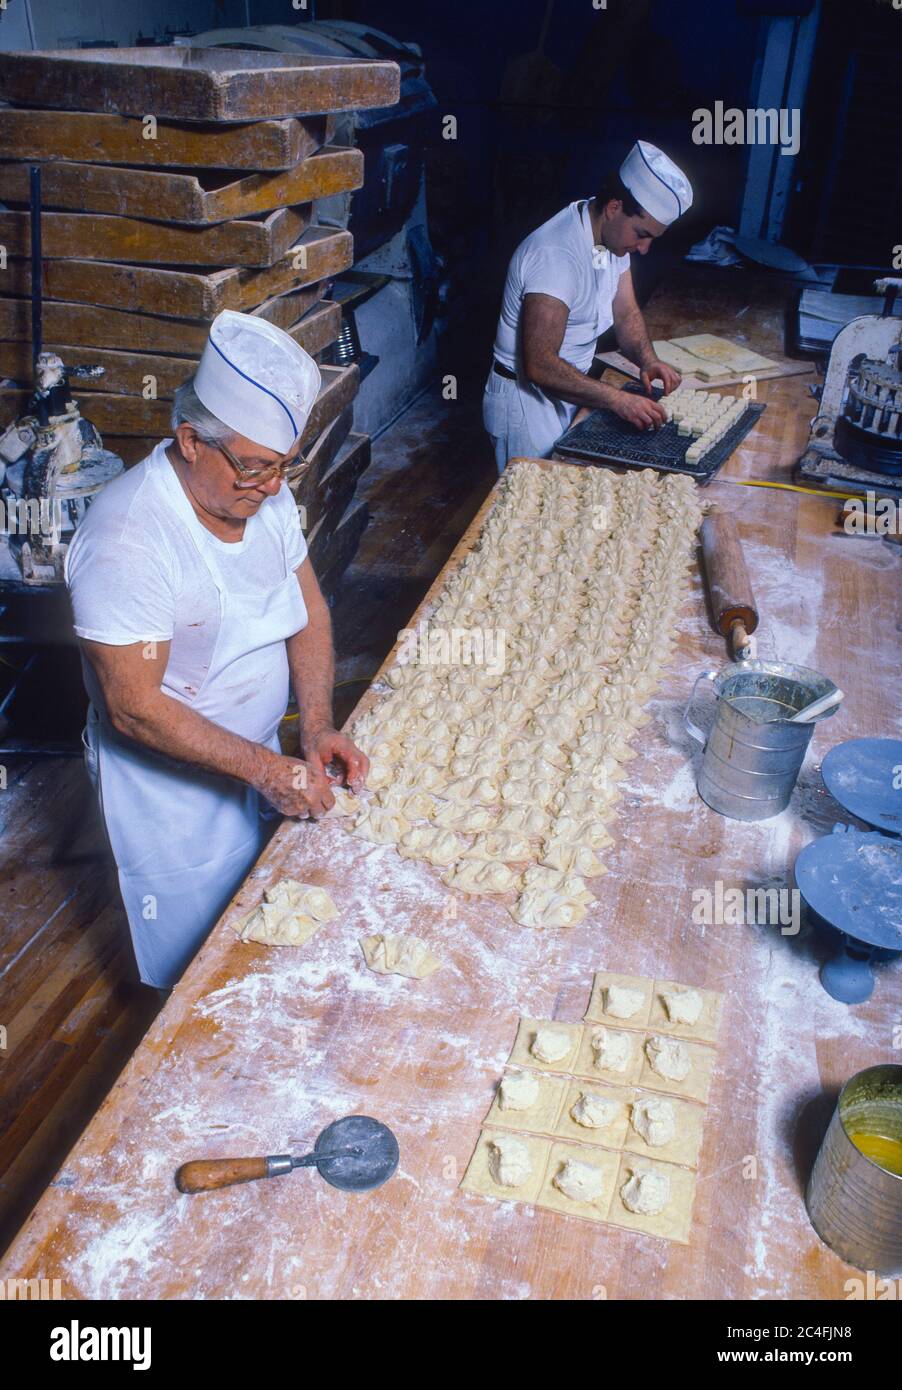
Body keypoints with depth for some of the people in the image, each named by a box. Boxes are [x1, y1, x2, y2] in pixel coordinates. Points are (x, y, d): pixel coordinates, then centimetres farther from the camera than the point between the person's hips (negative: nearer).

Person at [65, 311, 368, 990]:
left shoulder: (264, 490, -9)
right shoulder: (126, 540, -32)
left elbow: (309, 608, 0)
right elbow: (136, 707, -28)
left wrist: (318, 727, -12)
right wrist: (265, 768, -29)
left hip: (259, 756, 7)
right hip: (169, 783, -6)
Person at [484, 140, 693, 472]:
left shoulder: (614, 234, -2)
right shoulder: (556, 255, -29)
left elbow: (626, 313, 8)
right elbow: (539, 366, -32)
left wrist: (647, 360, -12)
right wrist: (617, 399, -35)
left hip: (570, 392, 8)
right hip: (529, 403, -8)